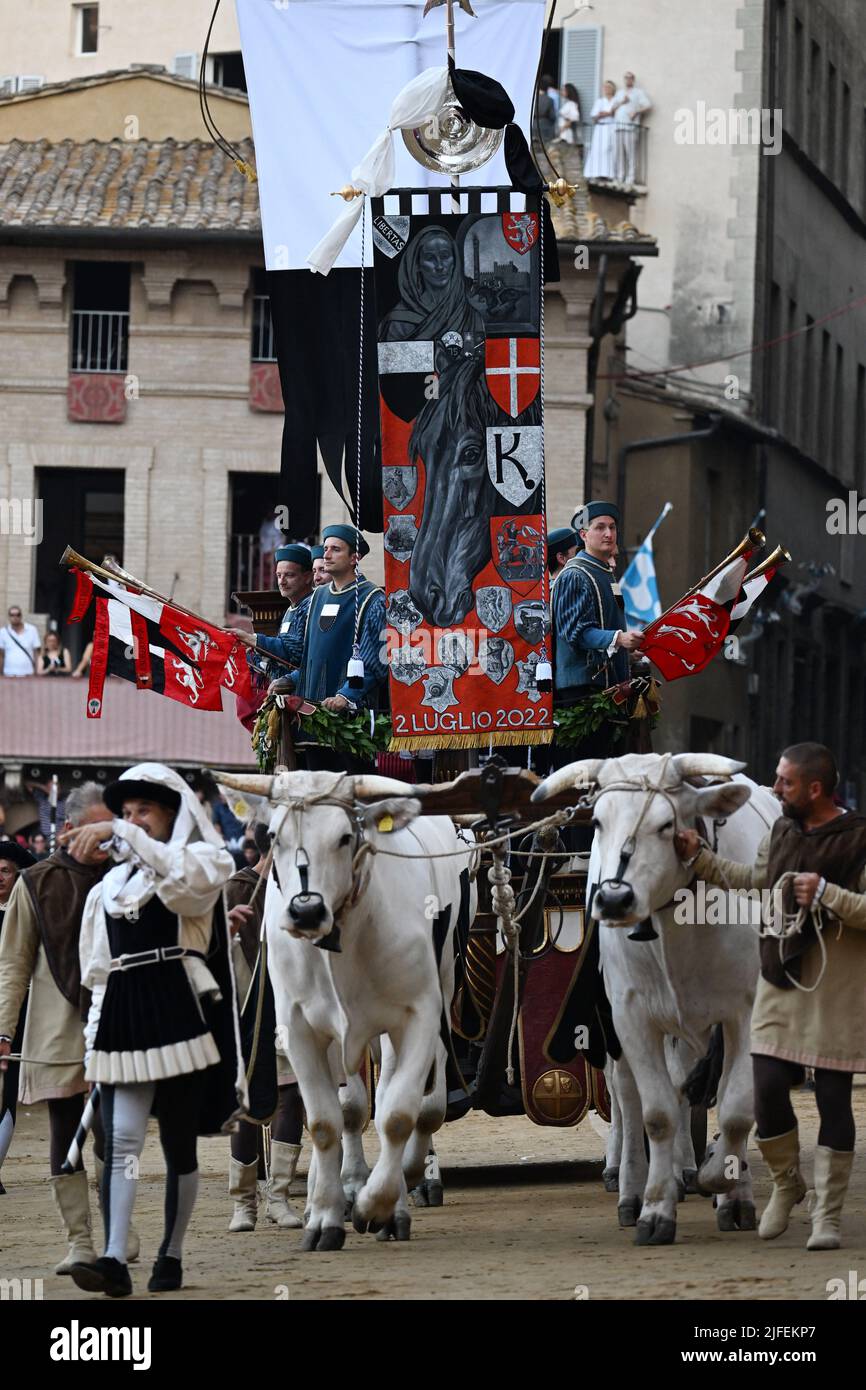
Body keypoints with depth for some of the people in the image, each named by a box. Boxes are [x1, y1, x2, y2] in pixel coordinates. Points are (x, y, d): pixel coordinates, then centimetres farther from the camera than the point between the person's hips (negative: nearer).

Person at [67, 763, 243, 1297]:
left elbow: (179, 876, -24)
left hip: (178, 1014, -3)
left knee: (179, 1143, 5)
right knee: (121, 1140, -10)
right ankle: (115, 1262, -19)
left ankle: (172, 1256, 16)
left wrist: (121, 833, -27)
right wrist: (93, 1035, 13)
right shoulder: (111, 885, 17)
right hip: (122, 1021, 3)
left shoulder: (202, 863, 3)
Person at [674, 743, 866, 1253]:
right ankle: (786, 1184, 22)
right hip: (781, 984, 5)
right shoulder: (782, 834, 10)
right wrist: (697, 855, 22)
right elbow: (748, 877, 28)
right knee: (768, 1088, -3)